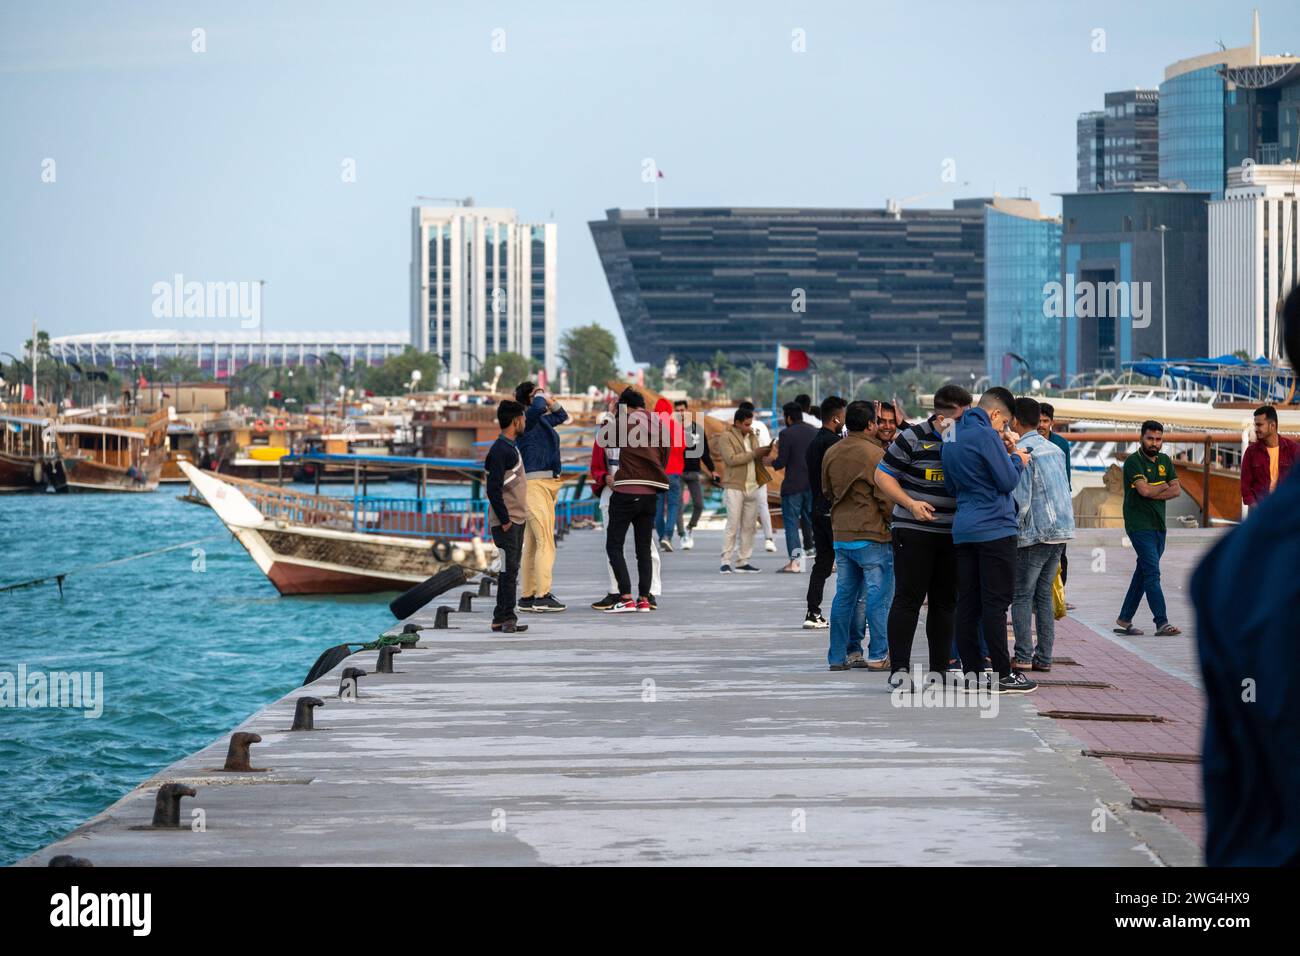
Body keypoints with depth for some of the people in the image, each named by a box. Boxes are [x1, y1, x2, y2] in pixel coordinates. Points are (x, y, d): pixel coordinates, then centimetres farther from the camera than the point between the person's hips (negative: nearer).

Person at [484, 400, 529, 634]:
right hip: (505, 521, -10)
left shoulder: (512, 447, 16)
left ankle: (506, 618, 11)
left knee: (512, 570, 9)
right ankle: (503, 619, -8)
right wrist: (505, 520, -18)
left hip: (517, 519, 10)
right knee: (508, 569, -9)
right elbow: (493, 490, -19)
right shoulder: (499, 450, -14)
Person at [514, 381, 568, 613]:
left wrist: (548, 399, 17)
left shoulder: (541, 420, 17)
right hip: (534, 483, -10)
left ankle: (528, 596, 11)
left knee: (532, 544, 9)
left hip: (545, 486, 10)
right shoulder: (527, 418, -10)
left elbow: (562, 416, 35)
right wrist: (540, 396, -11)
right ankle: (542, 596, -17)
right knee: (545, 542, -14)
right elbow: (538, 408, -33)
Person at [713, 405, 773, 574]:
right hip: (734, 487, -7)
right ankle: (726, 562, -7)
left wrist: (763, 454, 2)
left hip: (753, 487, 7)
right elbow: (731, 459, -15)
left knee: (748, 526, 5)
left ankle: (742, 561, 8)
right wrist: (754, 454, -16)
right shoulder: (726, 437, -4)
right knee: (733, 526, -9)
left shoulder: (752, 436, 17)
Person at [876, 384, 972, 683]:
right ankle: (899, 669, -6)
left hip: (953, 534, 5)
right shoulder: (913, 439, -9)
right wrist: (910, 503, -15)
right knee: (908, 599, -7)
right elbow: (882, 474, -5)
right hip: (914, 531, -5)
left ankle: (939, 669, 16)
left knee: (945, 602, 9)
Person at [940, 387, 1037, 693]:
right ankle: (1002, 675, -5)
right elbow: (1008, 481, -13)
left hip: (962, 531, 8)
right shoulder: (986, 435, -11)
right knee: (996, 602, -6)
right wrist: (1017, 459, 8)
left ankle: (971, 671, 8)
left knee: (967, 603, 7)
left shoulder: (951, 439, 16)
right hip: (995, 530, -8)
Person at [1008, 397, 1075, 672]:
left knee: (1021, 595, -1)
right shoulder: (1055, 450, 14)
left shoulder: (1022, 451, -11)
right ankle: (1044, 657, 9)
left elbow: (1020, 499, -14)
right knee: (1043, 593, 12)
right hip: (1061, 530, 7)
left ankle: (1023, 657, -6)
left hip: (1035, 533, -7)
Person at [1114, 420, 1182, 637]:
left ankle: (1124, 619, 18)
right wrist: (1163, 486, -3)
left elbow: (1177, 490, 6)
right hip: (1139, 525, -7)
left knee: (1143, 573, 10)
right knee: (1152, 573, -13)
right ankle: (1162, 623, -17)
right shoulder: (1133, 461, -9)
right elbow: (1144, 489, -21)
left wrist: (1154, 493, -9)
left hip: (1158, 525, 7)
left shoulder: (1164, 461, 13)